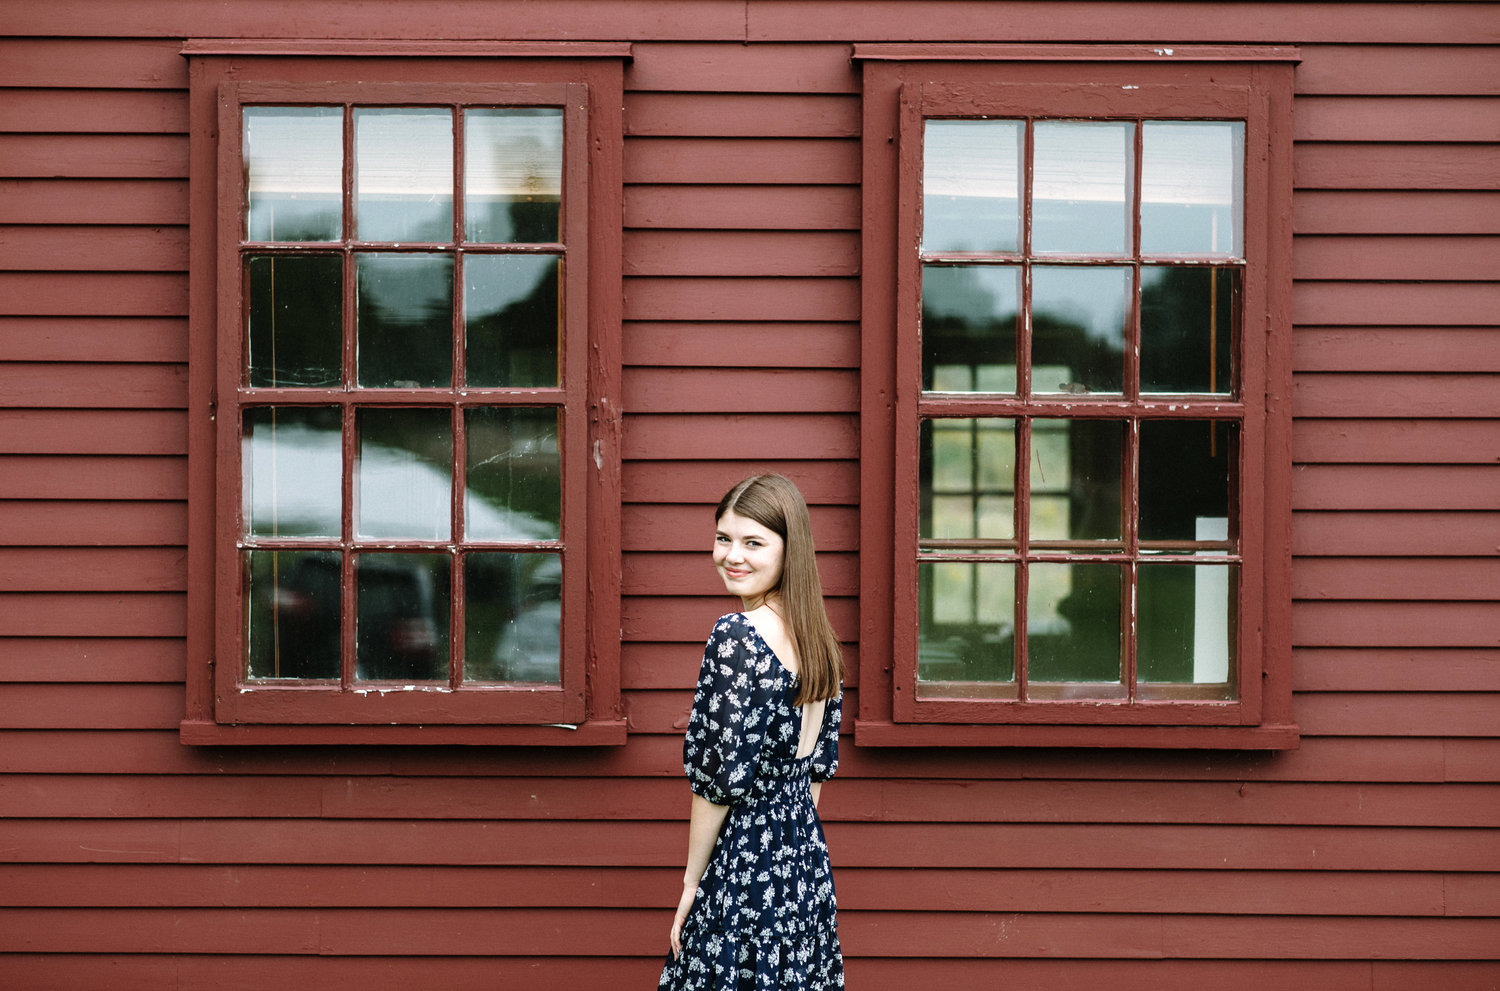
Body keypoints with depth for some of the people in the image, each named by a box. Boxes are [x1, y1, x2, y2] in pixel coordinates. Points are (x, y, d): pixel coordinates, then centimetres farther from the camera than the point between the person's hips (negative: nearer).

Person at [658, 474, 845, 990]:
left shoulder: (736, 636, -18)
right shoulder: (816, 633, 7)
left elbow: (720, 779, -18)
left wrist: (692, 881, -9)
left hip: (745, 868, -8)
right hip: (807, 858, 8)